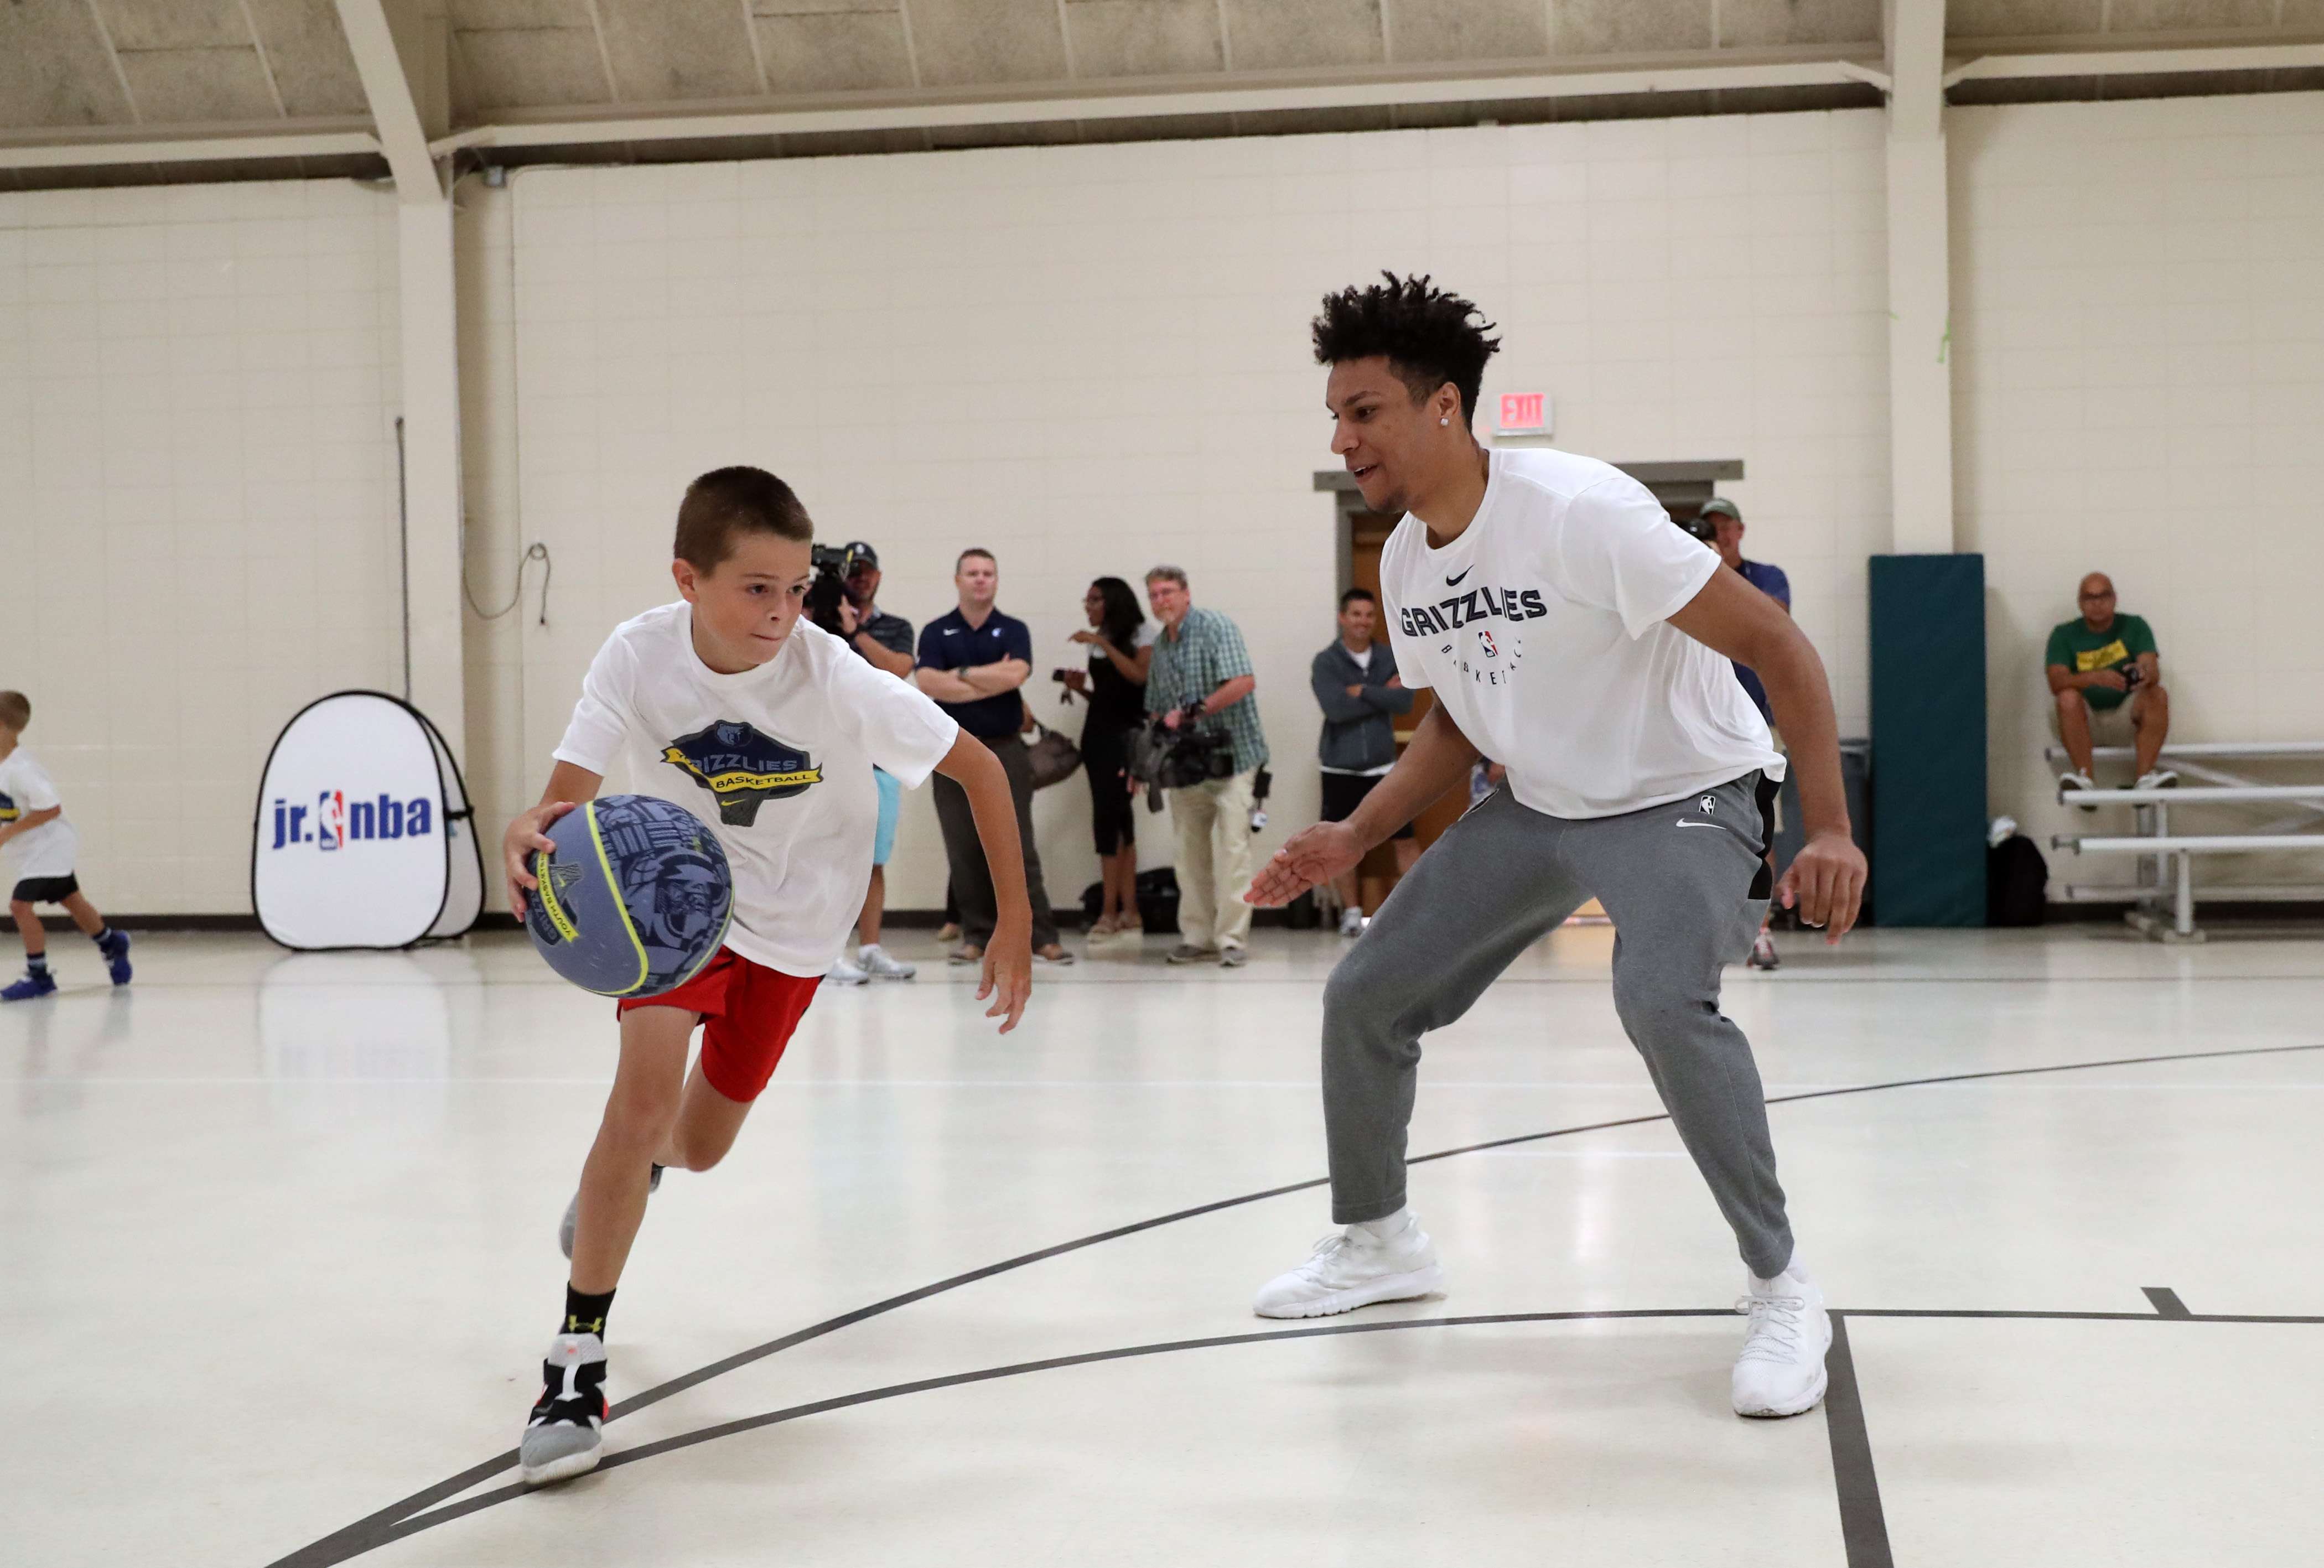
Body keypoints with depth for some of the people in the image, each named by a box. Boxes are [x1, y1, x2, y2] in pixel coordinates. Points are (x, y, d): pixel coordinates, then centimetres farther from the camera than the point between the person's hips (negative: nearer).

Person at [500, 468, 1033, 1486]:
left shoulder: (836, 680, -28)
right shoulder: (640, 658, -25)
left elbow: (980, 770, -19)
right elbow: (567, 795, -26)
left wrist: (1014, 922, -18)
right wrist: (528, 832, -50)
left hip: (793, 919, 1)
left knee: (700, 1145, 13)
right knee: (644, 1091, -25)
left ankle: (638, 1159, 54)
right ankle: (577, 1361, -13)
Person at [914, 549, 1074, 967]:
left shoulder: (1013, 631, 7)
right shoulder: (936, 633, 7)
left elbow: (1015, 674, -13)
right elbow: (927, 683, -10)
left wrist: (963, 674, -8)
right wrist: (992, 681, -9)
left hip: (1005, 749, -1)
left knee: (1018, 846, -3)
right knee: (963, 849, 2)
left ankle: (1042, 936, -3)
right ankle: (976, 935, 10)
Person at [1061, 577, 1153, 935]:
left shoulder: (1141, 633, 1)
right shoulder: (1097, 640, 16)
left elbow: (1140, 675, -15)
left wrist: (1103, 643, -16)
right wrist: (1081, 687, 0)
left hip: (1127, 732, -6)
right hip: (1098, 731, 6)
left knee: (1110, 815, -13)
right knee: (1116, 818, 2)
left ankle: (1112, 911, -11)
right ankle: (1128, 910, 2)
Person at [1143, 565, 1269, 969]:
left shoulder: (1216, 628, -8)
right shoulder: (1160, 647, 14)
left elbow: (1244, 682, -20)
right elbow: (1158, 712, 19)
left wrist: (1192, 712, -20)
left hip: (1231, 757, -7)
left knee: (1232, 849, -9)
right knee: (1191, 855, 7)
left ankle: (1233, 939, -7)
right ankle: (1197, 937, 14)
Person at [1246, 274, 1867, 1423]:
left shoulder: (1580, 511, -27)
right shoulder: (1405, 562, -2)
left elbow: (1776, 646, -25)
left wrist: (1830, 831, -32)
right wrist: (1353, 840, 2)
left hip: (1686, 797, -8)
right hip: (1540, 806, 8)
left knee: (1660, 997, -35)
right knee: (1364, 998, 5)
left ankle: (1781, 1293, -17)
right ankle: (1377, 1242, 29)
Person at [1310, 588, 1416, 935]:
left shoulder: (1391, 657, 4)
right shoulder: (1325, 663, -4)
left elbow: (1405, 702, -9)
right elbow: (1335, 708, -19)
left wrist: (1363, 692, -15)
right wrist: (1383, 696, -12)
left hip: (1384, 768, 2)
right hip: (1340, 770, -2)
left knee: (1406, 840, 2)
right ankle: (1352, 913, 17)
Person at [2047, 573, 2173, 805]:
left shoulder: (2134, 627, 3)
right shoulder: (2064, 635, -1)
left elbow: (2154, 671, -13)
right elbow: (2057, 683, -18)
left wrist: (2145, 674, -40)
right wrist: (2096, 677, -37)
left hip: (2125, 718, 1)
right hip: (2083, 719, -1)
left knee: (2157, 695, -25)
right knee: (2068, 696, -31)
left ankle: (2145, 777, -35)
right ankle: (2086, 778, -40)